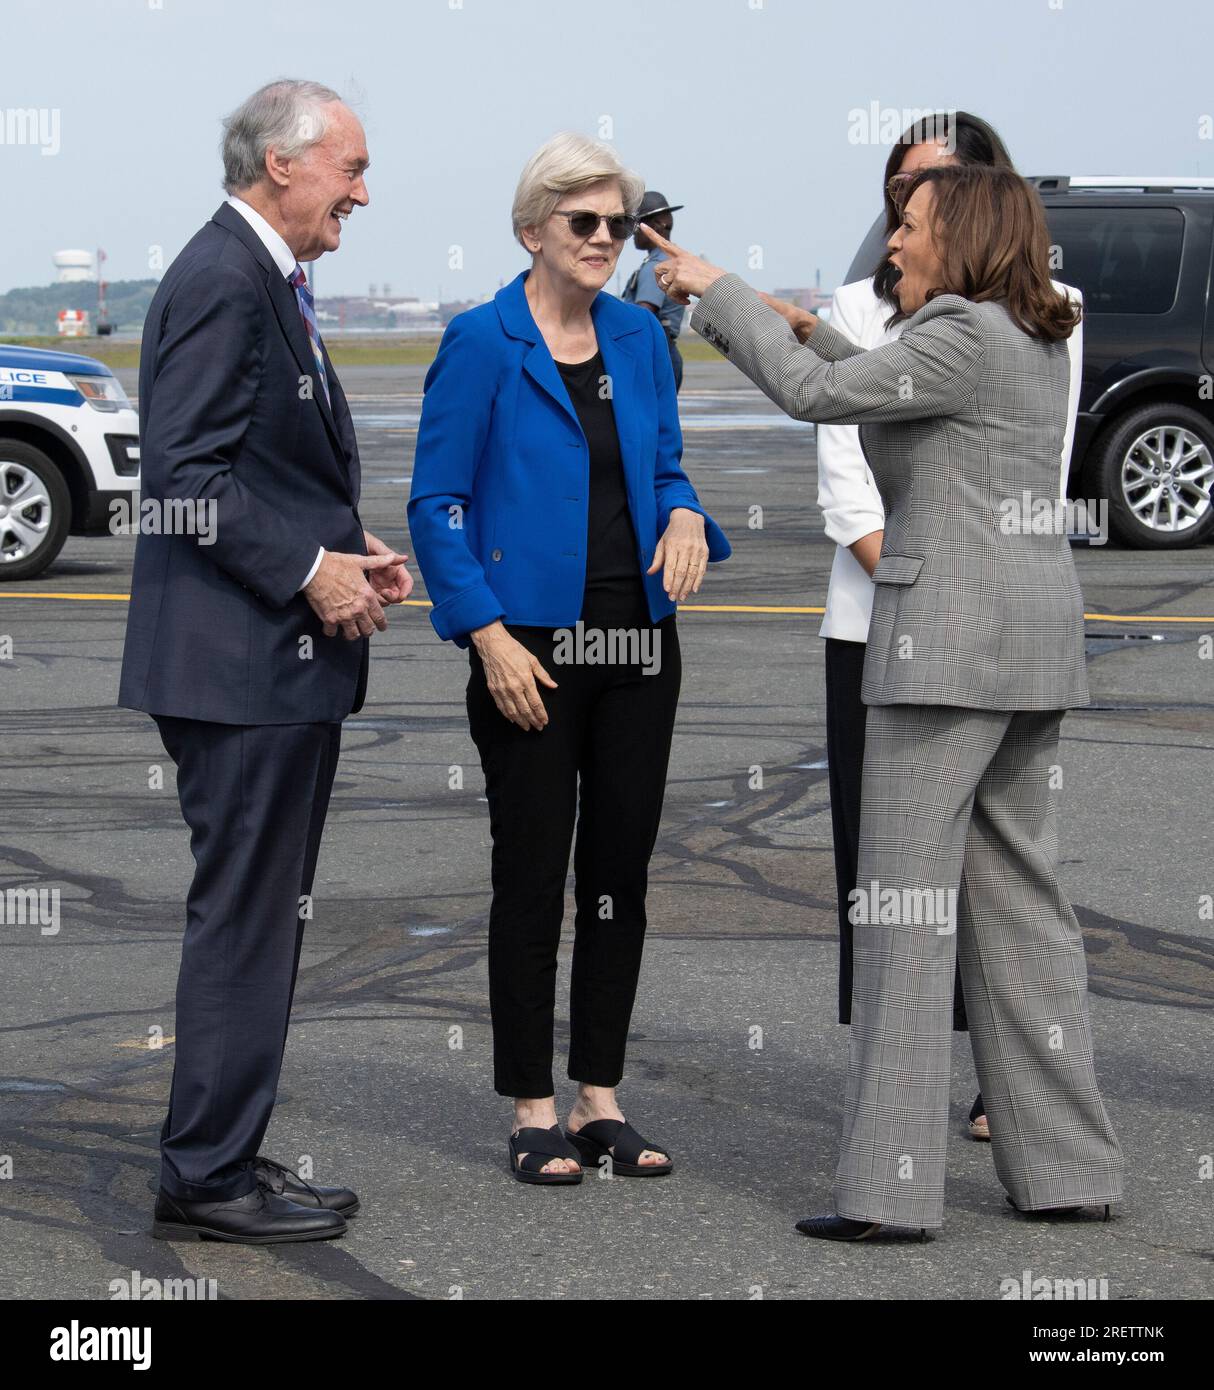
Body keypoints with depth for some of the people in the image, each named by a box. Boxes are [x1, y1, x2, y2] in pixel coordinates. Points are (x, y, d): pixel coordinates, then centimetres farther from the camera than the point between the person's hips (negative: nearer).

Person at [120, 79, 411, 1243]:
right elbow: (185, 474, -21)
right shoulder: (220, 280, -15)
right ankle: (207, 1179, 1)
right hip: (239, 663, -11)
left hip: (283, 664, 11)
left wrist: (349, 553, 10)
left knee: (264, 916, 14)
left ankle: (225, 1157, 22)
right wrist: (308, 570, -19)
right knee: (242, 917, -5)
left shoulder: (268, 281, 18)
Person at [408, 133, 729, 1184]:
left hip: (639, 639, 6)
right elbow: (437, 505, -7)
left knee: (621, 870, 8)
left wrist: (685, 515, -5)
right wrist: (489, 635, -15)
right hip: (532, 648, -5)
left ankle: (602, 1099, 17)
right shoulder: (482, 344, -6)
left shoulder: (640, 338, 10)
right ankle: (534, 1112, 7)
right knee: (533, 874, -1)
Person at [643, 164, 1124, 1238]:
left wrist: (719, 292, -1)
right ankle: (1066, 1165, 13)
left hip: (951, 638, -9)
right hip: (1034, 635, 9)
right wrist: (804, 329, 19)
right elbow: (892, 401, 24)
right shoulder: (1037, 343, 16)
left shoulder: (966, 337, -13)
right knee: (1019, 895, 11)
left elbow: (819, 394, -12)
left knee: (908, 898, -6)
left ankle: (888, 1182, -6)